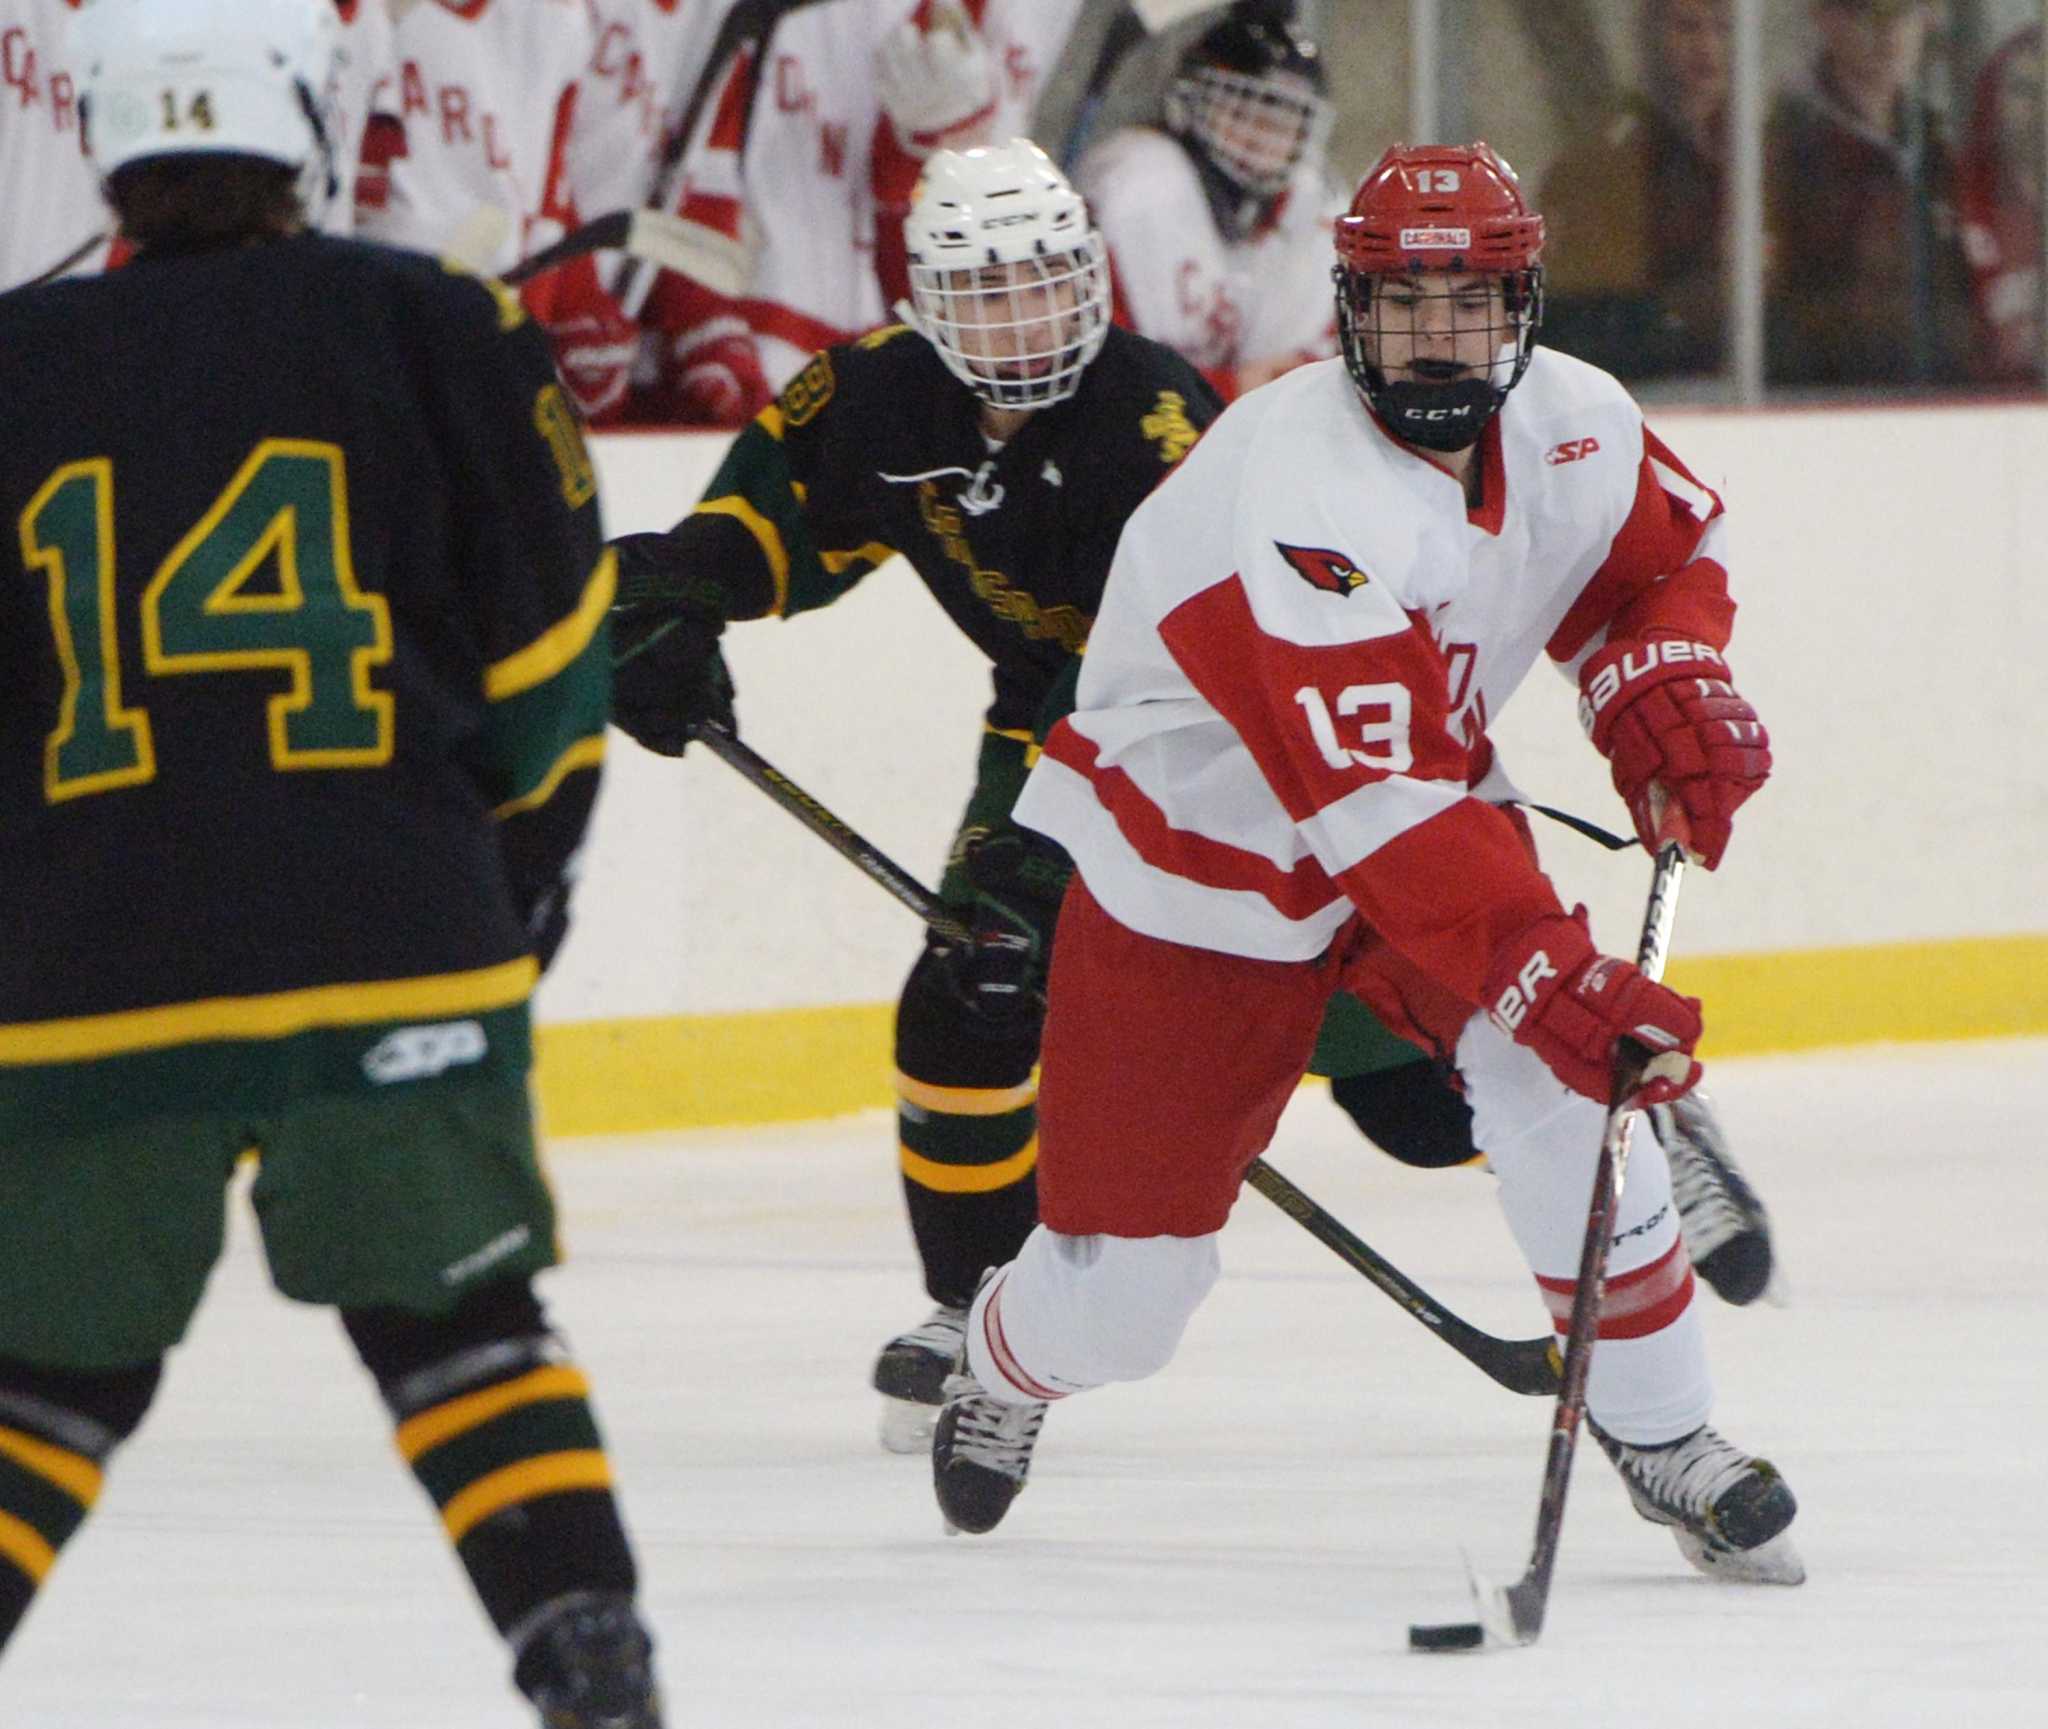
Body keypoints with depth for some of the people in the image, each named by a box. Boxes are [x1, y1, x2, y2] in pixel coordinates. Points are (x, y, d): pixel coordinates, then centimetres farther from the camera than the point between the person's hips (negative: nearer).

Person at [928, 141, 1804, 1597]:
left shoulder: (1571, 425, -13)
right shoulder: (1296, 494, -35)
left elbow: (1670, 550, 11)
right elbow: (1377, 805, -42)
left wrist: (1668, 685, -12)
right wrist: (1554, 982, -49)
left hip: (1426, 804, 5)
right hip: (1201, 862, -5)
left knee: (1564, 1083, -24)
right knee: (1125, 1291, 1)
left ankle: (1662, 1435, -8)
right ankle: (1012, 1360, 39)